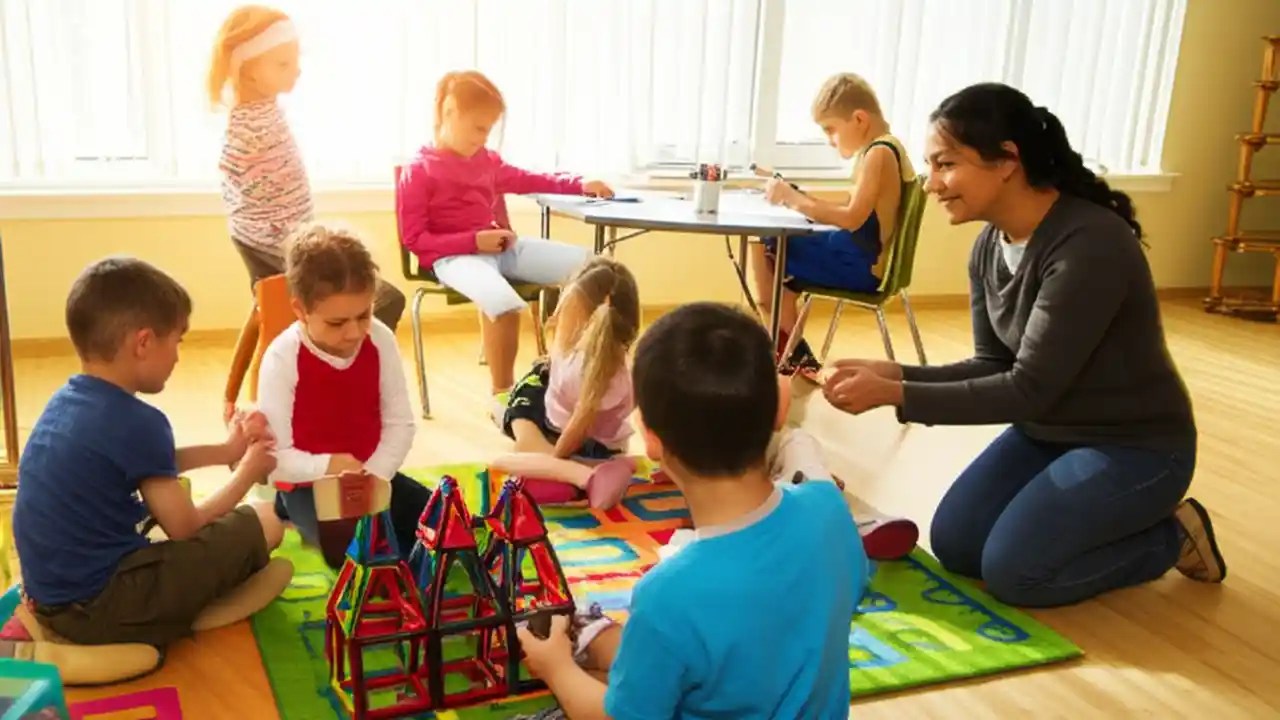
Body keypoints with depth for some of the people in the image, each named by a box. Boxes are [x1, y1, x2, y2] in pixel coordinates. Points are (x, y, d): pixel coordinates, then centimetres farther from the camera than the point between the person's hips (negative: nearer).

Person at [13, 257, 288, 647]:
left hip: (51, 593, 9)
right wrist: (247, 471, 3)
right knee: (263, 524, -5)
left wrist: (225, 451, 24)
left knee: (169, 491, 30)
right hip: (96, 606, -9)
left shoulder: (67, 399, 6)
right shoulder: (136, 421, -20)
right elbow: (184, 528, -11)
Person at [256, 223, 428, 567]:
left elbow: (400, 424, -5)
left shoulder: (380, 340, -10)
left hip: (371, 474, 5)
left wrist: (372, 474, -18)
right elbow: (275, 456, -19)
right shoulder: (283, 358, -20)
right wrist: (326, 466, -33)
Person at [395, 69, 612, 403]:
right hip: (454, 257, -8)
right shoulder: (418, 172, -6)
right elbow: (414, 238, -9)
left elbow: (527, 180, 29)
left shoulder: (488, 160, 15)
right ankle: (502, 396, -21)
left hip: (502, 247, 8)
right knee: (503, 301, -41)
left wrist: (579, 185, 16)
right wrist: (474, 240, -18)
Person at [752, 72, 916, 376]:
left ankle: (792, 355, 5)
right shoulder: (877, 151, 13)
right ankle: (793, 354, 15)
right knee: (771, 244, 15)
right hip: (857, 255, 10)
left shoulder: (879, 153, -18)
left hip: (863, 265, -10)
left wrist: (795, 200, -21)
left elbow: (852, 218, -26)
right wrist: (802, 198, 2)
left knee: (764, 251, -11)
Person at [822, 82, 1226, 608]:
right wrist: (895, 373, -15)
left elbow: (1028, 387, -29)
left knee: (1011, 570, -15)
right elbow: (995, 367, 1)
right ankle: (1104, 520, 20)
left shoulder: (1090, 245, -30)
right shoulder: (989, 247, -3)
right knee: (953, 545, 1)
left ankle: (1169, 536, 8)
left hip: (1134, 447, -8)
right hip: (1046, 432, 8)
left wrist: (896, 395, -31)